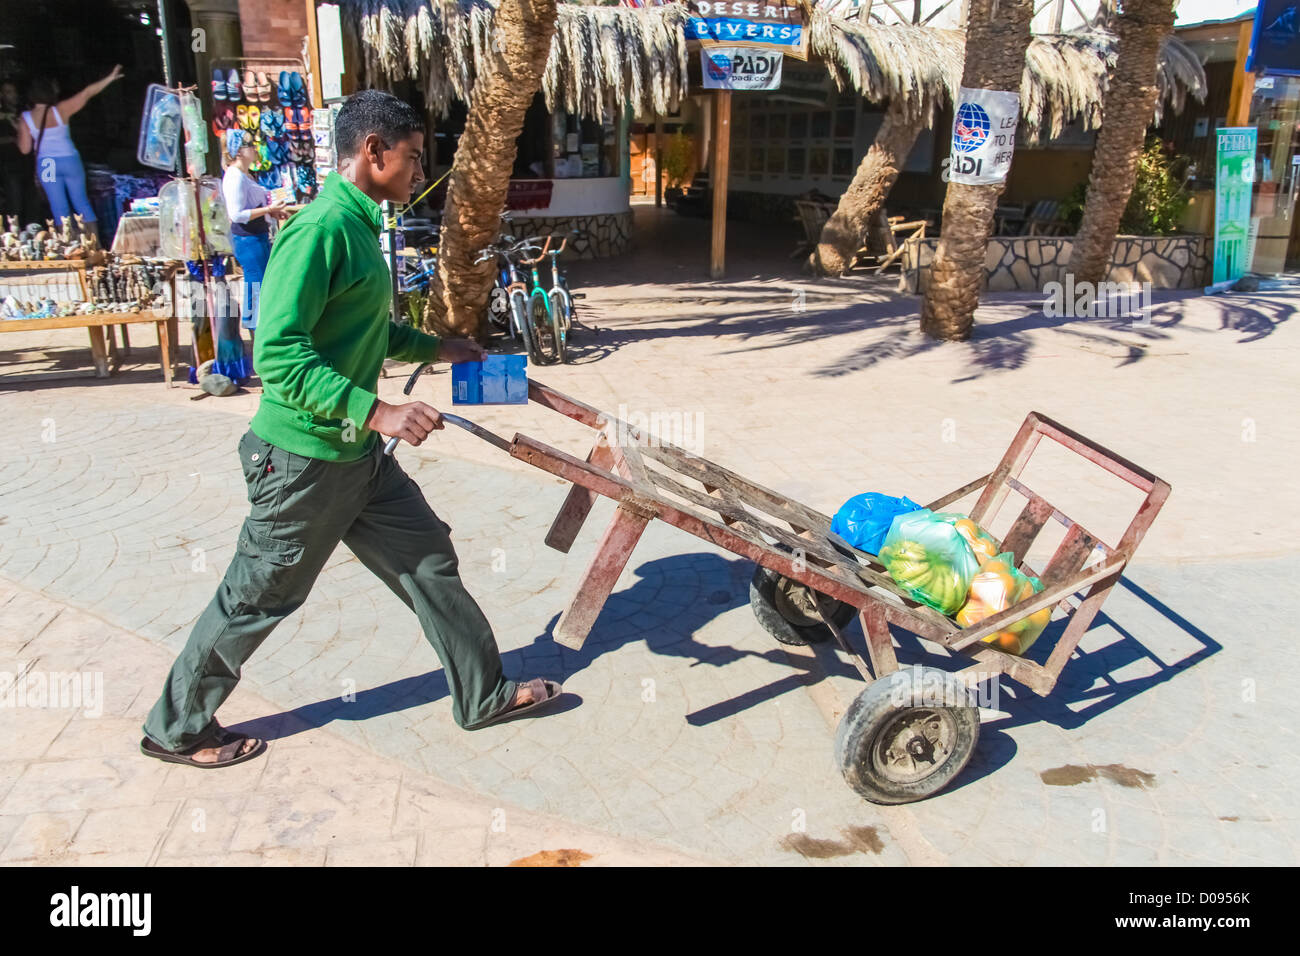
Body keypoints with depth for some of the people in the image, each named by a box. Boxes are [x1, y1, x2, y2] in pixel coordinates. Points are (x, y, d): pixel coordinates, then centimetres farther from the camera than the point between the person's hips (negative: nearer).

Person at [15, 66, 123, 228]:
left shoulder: (26, 118, -5)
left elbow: (25, 149, -2)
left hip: (46, 165, 1)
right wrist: (110, 78, 3)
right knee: (81, 202, 9)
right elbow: (87, 93, -3)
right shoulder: (61, 110, -8)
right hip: (70, 160, -1)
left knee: (59, 208, 5)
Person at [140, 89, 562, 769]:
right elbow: (277, 355, -28)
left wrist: (433, 348, 17)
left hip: (359, 455, 9)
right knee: (258, 598, 8)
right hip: (303, 458, -9)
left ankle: (483, 695, 28)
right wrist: (377, 412, -33)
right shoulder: (318, 231, -21)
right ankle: (176, 728, 31)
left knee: (428, 560, 13)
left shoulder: (358, 226, 9)